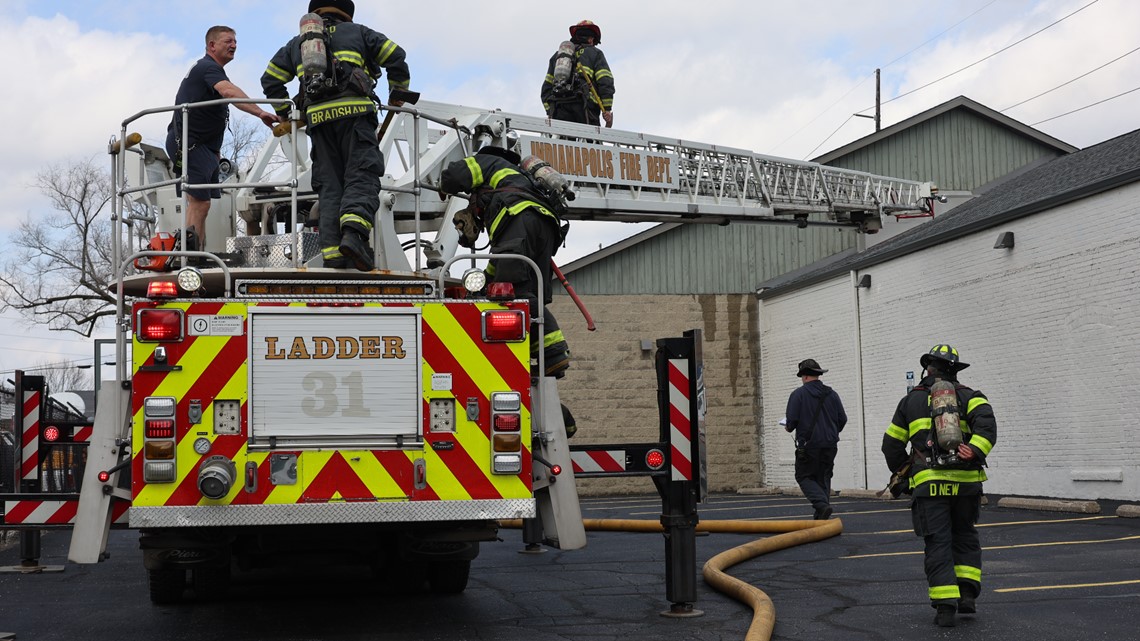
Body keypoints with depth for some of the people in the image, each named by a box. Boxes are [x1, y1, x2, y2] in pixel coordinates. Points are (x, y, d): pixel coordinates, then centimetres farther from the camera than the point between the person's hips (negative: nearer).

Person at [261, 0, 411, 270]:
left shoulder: (297, 43, 29)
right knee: (361, 177, -10)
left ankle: (332, 253, -9)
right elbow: (396, 57, 13)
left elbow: (270, 79, 25)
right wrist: (398, 94, 24)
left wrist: (286, 113, 33)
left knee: (329, 185, 2)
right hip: (354, 112, -3)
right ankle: (354, 232, -35)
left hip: (317, 117, 3)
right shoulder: (357, 32, 20)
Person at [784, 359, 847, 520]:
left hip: (808, 445, -5)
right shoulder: (831, 394, 8)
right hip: (830, 445, 5)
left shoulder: (799, 394, -8)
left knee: (803, 476, 5)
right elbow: (842, 419, 9)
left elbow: (792, 420, -13)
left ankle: (822, 505, -15)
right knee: (823, 478, 13)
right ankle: (821, 516, 13)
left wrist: (789, 427, 10)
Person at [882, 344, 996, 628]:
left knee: (938, 543, 1)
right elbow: (985, 418, -14)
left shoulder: (910, 400, 13)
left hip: (928, 483, 0)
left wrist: (903, 472, 31)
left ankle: (945, 605, -6)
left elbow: (892, 444, 17)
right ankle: (967, 593, 8)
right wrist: (975, 452, -20)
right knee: (965, 536, 18)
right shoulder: (966, 396, 9)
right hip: (966, 480, 1)